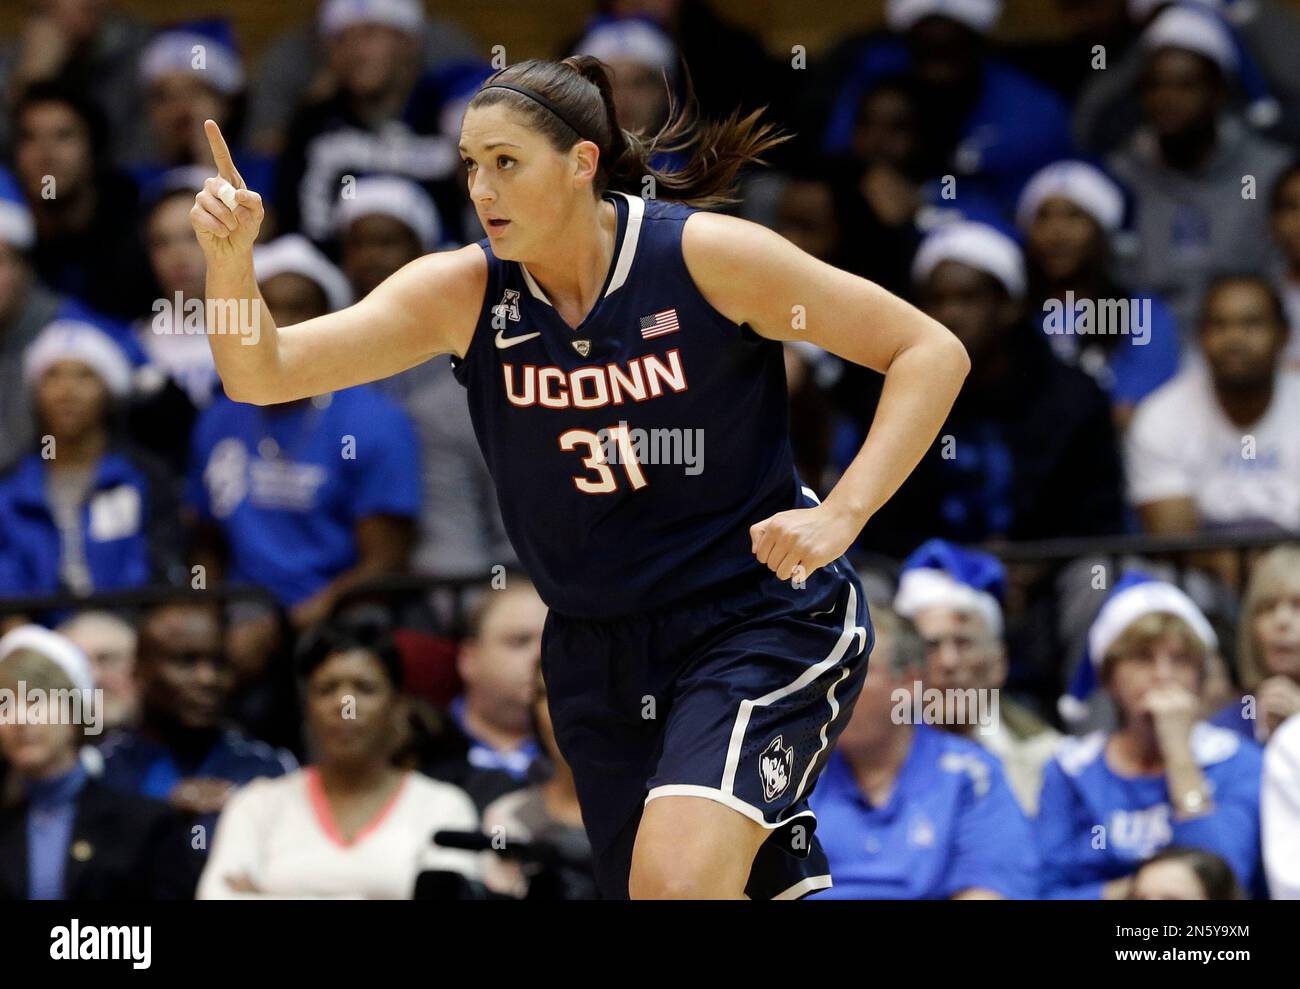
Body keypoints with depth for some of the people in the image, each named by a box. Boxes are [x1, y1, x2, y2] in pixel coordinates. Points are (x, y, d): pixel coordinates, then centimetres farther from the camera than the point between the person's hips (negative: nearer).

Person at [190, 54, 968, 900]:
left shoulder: (704, 255, -13)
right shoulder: (463, 293, -3)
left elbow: (932, 353, -8)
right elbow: (264, 373, -7)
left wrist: (840, 514, -19)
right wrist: (230, 258, -25)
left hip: (761, 621, -5)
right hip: (598, 652, 5)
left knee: (677, 878, -27)